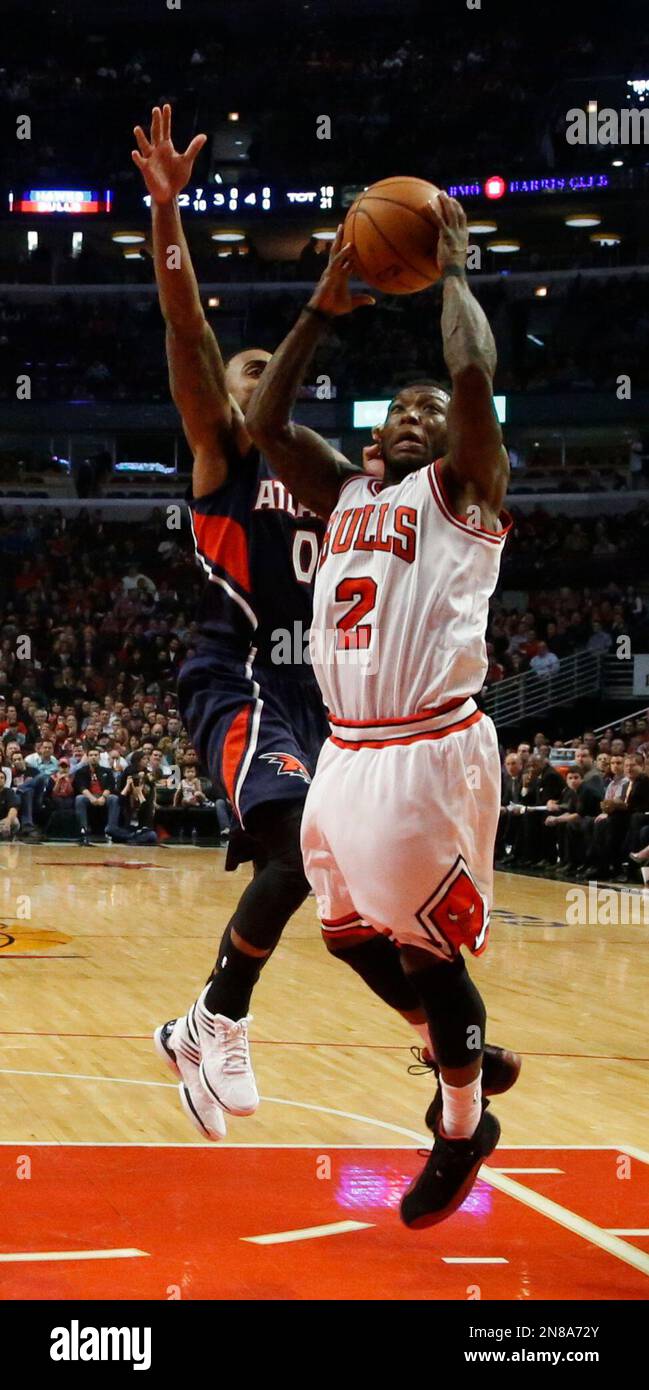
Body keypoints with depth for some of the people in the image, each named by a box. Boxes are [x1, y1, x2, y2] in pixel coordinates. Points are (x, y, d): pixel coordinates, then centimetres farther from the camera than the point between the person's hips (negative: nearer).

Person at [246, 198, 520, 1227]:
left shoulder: (462, 489, 0)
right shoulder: (347, 497, 18)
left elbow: (476, 378, -17)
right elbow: (265, 421, 12)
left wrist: (453, 273, -4)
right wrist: (323, 309, 9)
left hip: (429, 750, -7)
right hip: (348, 750, 8)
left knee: (428, 946, -1)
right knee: (358, 933, 16)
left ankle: (464, 1130, 16)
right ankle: (465, 1054, 37)